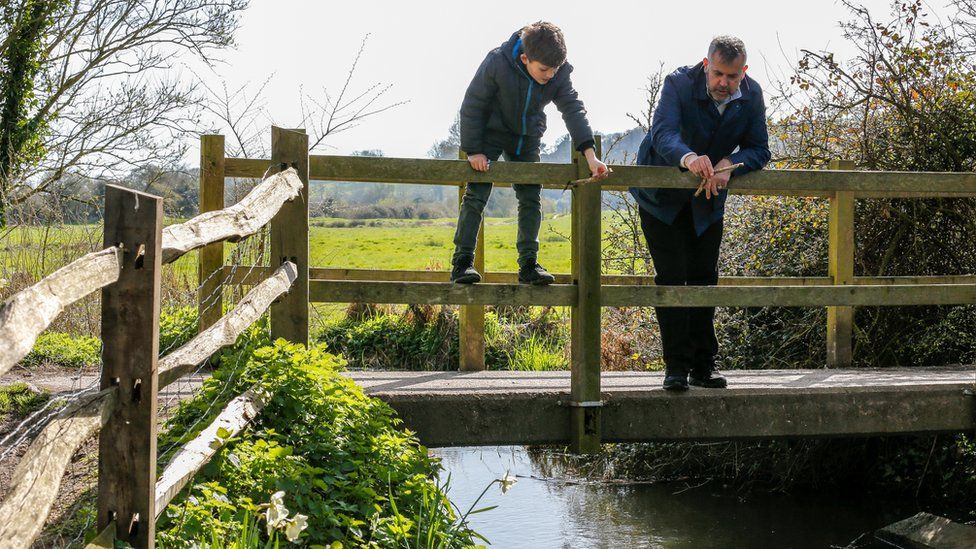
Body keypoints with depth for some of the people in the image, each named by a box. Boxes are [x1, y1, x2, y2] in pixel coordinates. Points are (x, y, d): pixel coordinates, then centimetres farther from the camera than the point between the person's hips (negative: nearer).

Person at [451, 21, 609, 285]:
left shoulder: (559, 73, -19)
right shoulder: (497, 64, -30)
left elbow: (573, 109, -20)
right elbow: (472, 106, -21)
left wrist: (590, 155, -30)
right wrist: (473, 150, -21)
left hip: (527, 139, 4)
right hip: (491, 133, -4)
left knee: (531, 198, 0)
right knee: (476, 194, -10)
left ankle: (528, 264, 5)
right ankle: (462, 261, -9)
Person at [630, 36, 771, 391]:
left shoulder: (752, 95, -12)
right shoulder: (679, 84, -25)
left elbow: (759, 149, -10)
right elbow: (662, 133, -40)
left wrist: (729, 164, -32)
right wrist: (688, 158, -61)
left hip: (707, 200, 4)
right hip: (662, 195, -4)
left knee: (704, 278, 6)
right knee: (671, 278, -8)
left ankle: (703, 365, 13)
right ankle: (676, 366, -3)